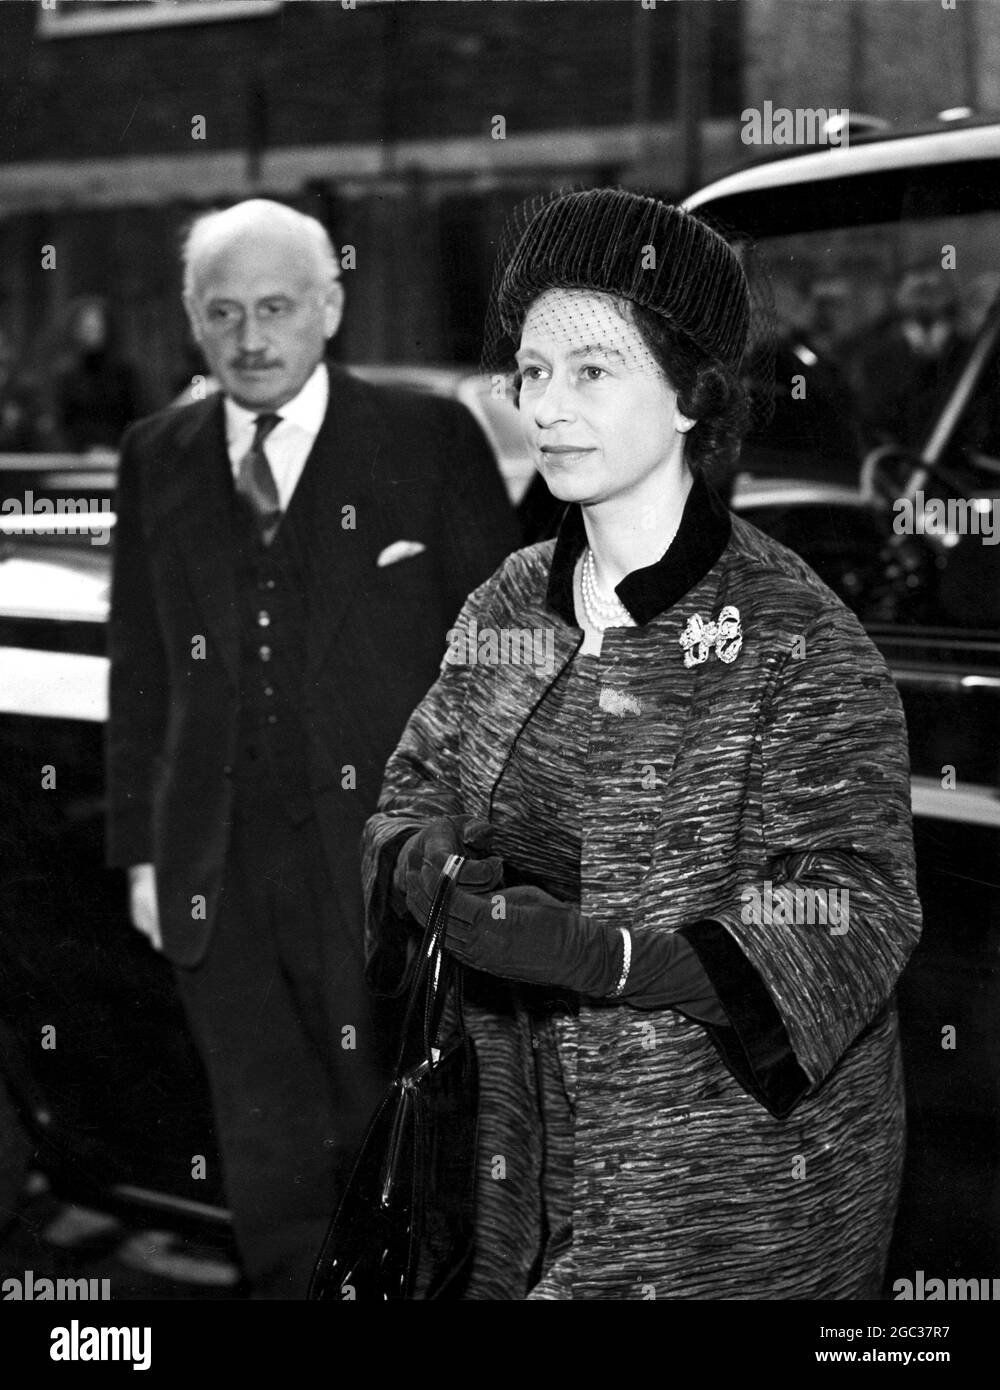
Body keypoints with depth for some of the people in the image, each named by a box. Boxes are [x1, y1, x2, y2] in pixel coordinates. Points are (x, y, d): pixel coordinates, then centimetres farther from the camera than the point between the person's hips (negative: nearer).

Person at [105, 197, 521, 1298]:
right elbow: (139, 671, 13)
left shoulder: (430, 442, 0)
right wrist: (140, 849, 10)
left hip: (390, 871, -3)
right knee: (269, 1163, 9)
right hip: (219, 882, 3)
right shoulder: (157, 461, 10)